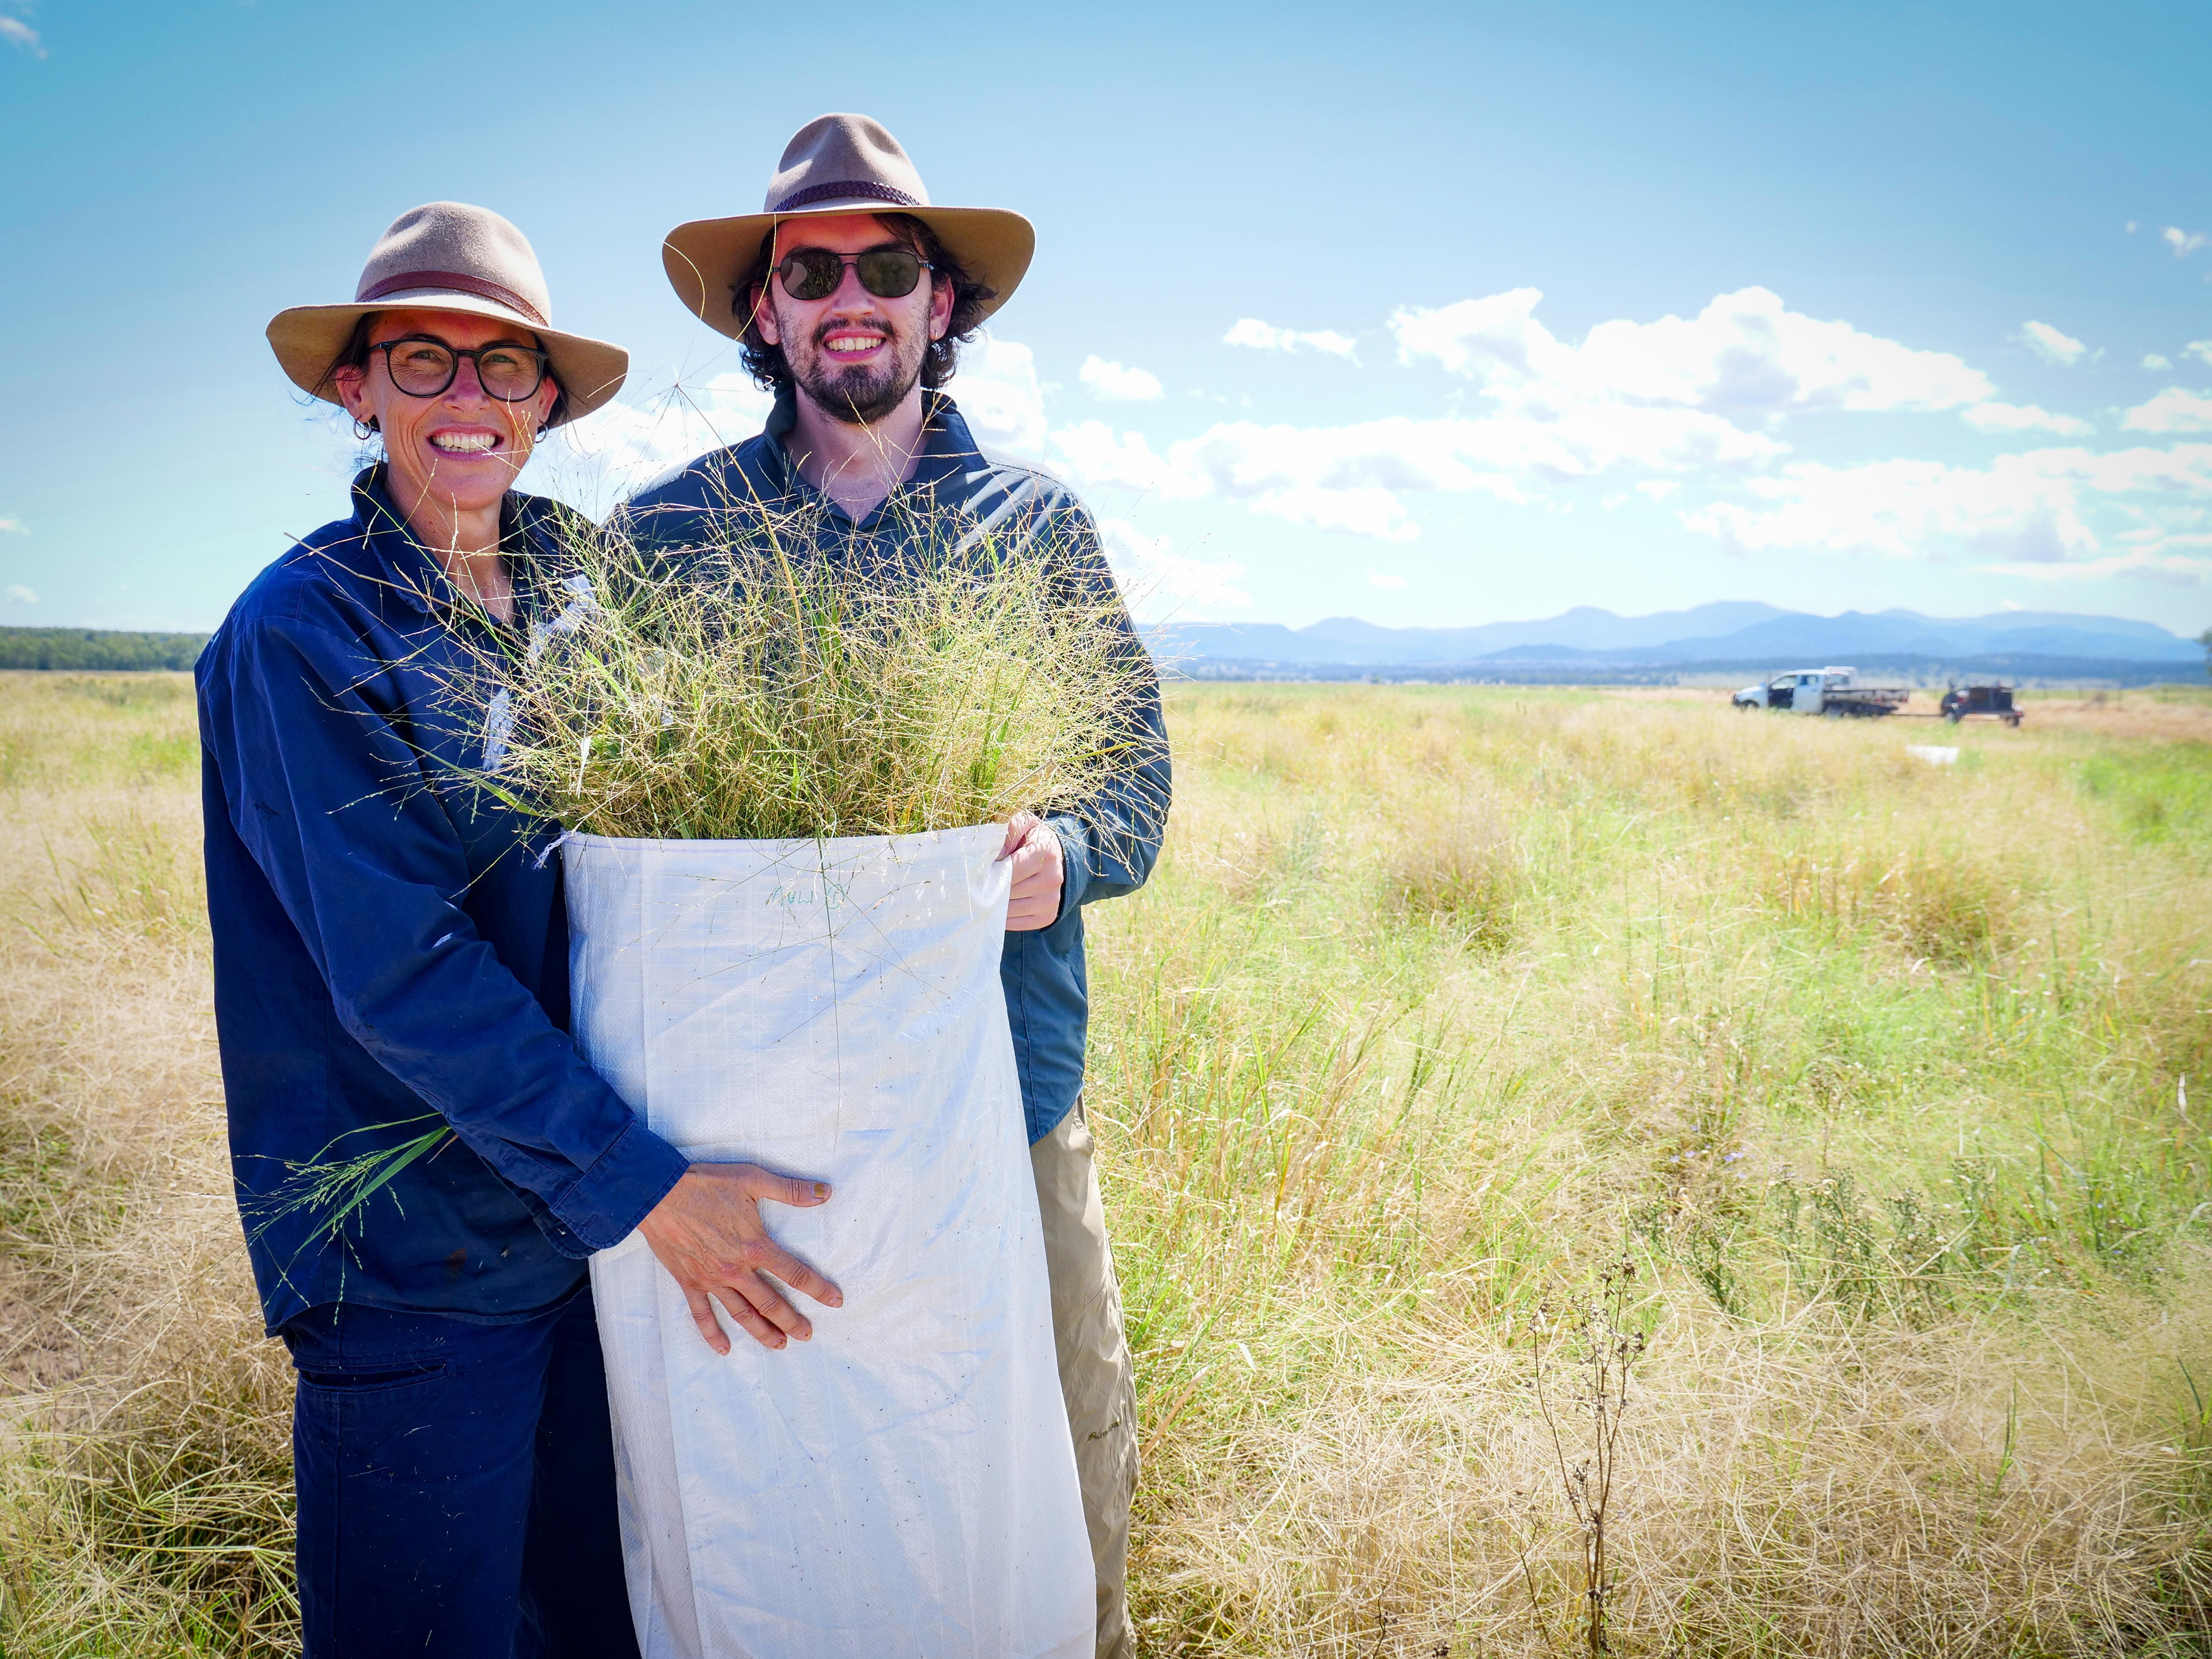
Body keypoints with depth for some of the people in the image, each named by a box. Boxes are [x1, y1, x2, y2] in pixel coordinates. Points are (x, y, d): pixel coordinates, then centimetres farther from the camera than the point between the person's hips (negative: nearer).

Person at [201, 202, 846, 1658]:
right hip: (414, 1258, -5)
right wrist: (643, 1185, -19)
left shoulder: (570, 601, 5)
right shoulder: (305, 631, -13)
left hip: (597, 1224, 6)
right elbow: (398, 975, -19)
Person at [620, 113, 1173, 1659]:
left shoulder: (1039, 520, 6)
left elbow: (1141, 776, 5)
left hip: (1009, 1084, 1)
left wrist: (1061, 860, -16)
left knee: (1074, 1459, 8)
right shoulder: (667, 529, 5)